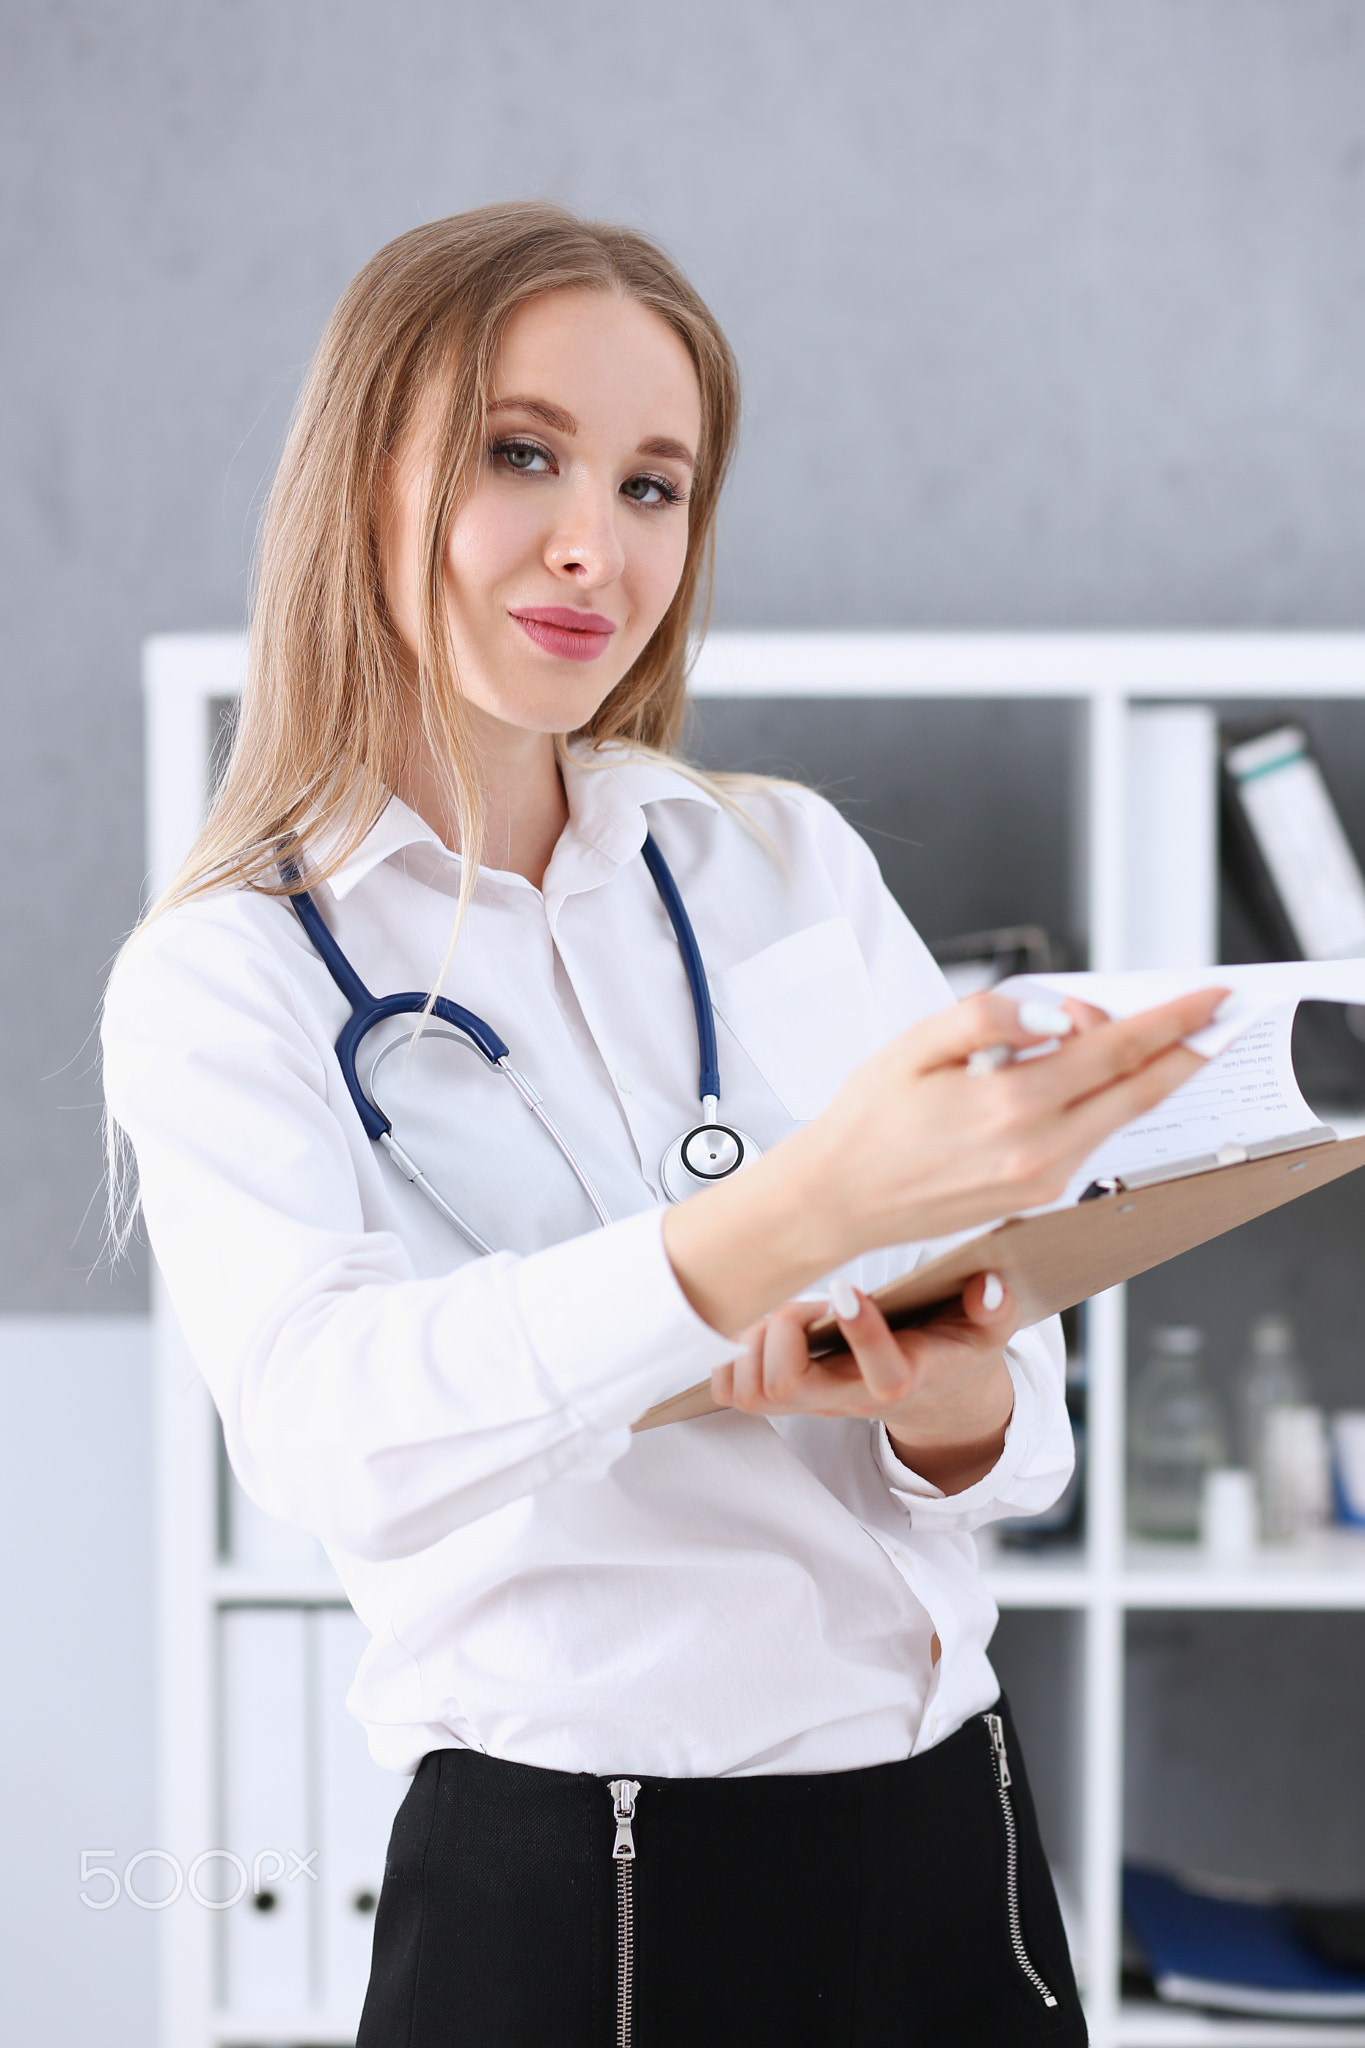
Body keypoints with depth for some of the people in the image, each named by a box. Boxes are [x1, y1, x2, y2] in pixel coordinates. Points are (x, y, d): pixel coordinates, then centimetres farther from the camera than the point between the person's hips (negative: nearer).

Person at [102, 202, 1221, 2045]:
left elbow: (1016, 1417, 6)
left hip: (951, 1825, 4)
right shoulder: (223, 979, -6)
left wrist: (961, 1415, -18)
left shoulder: (794, 862, 5)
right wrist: (803, 1213, -38)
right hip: (565, 1888, -4)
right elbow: (328, 1429, -25)